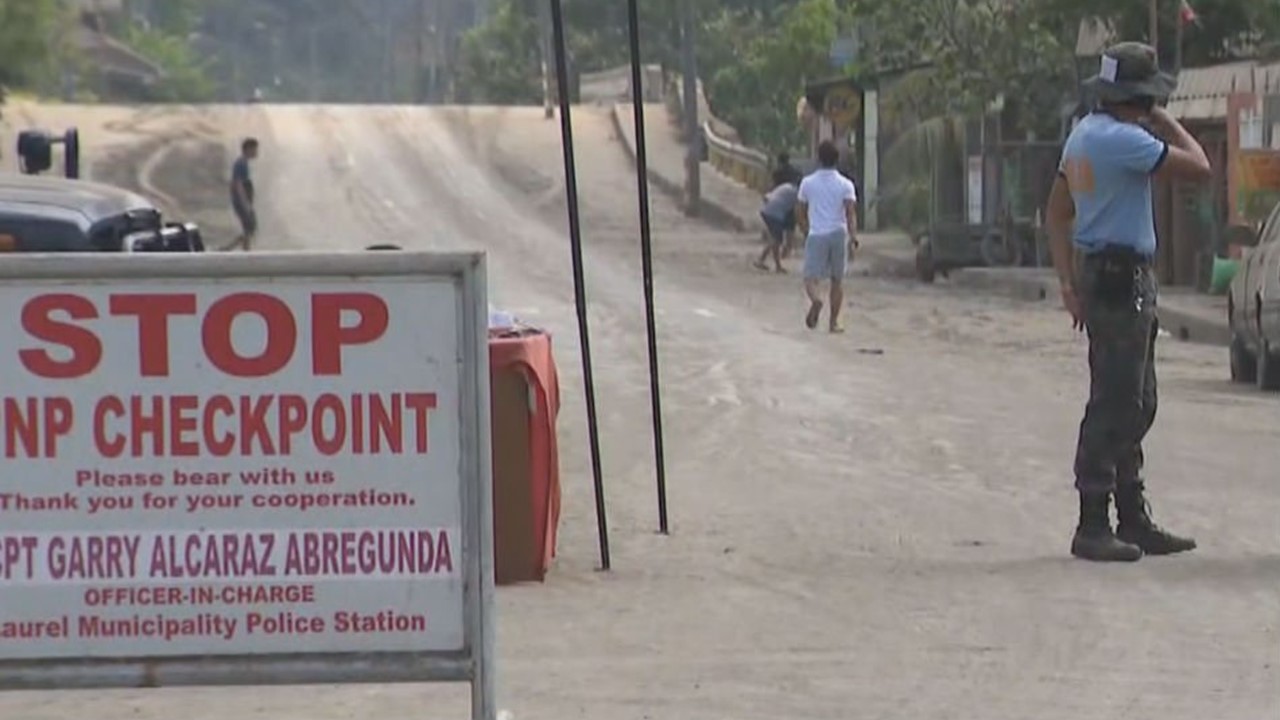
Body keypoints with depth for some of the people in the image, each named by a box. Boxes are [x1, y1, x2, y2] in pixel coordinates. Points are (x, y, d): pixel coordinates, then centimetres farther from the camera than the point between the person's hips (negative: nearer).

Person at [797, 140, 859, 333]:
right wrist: (853, 238, -18)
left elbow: (800, 212, 10)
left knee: (811, 277, -1)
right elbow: (851, 212, -13)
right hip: (838, 234, 1)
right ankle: (834, 322, 15)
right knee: (837, 280, 14)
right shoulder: (845, 185, -1)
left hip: (816, 236, -1)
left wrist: (805, 231, 25)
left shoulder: (807, 183, 2)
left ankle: (815, 299, -35)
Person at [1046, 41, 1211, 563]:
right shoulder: (1122, 139, -18)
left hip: (1099, 273, 11)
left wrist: (1069, 282, 18)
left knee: (1135, 405, 16)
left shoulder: (1084, 134, 14)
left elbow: (1058, 211, 19)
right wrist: (1167, 125, -1)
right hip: (1121, 279, -11)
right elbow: (1199, 168, -17)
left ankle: (1133, 519, 22)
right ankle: (1093, 527, -7)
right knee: (1115, 405, -8)